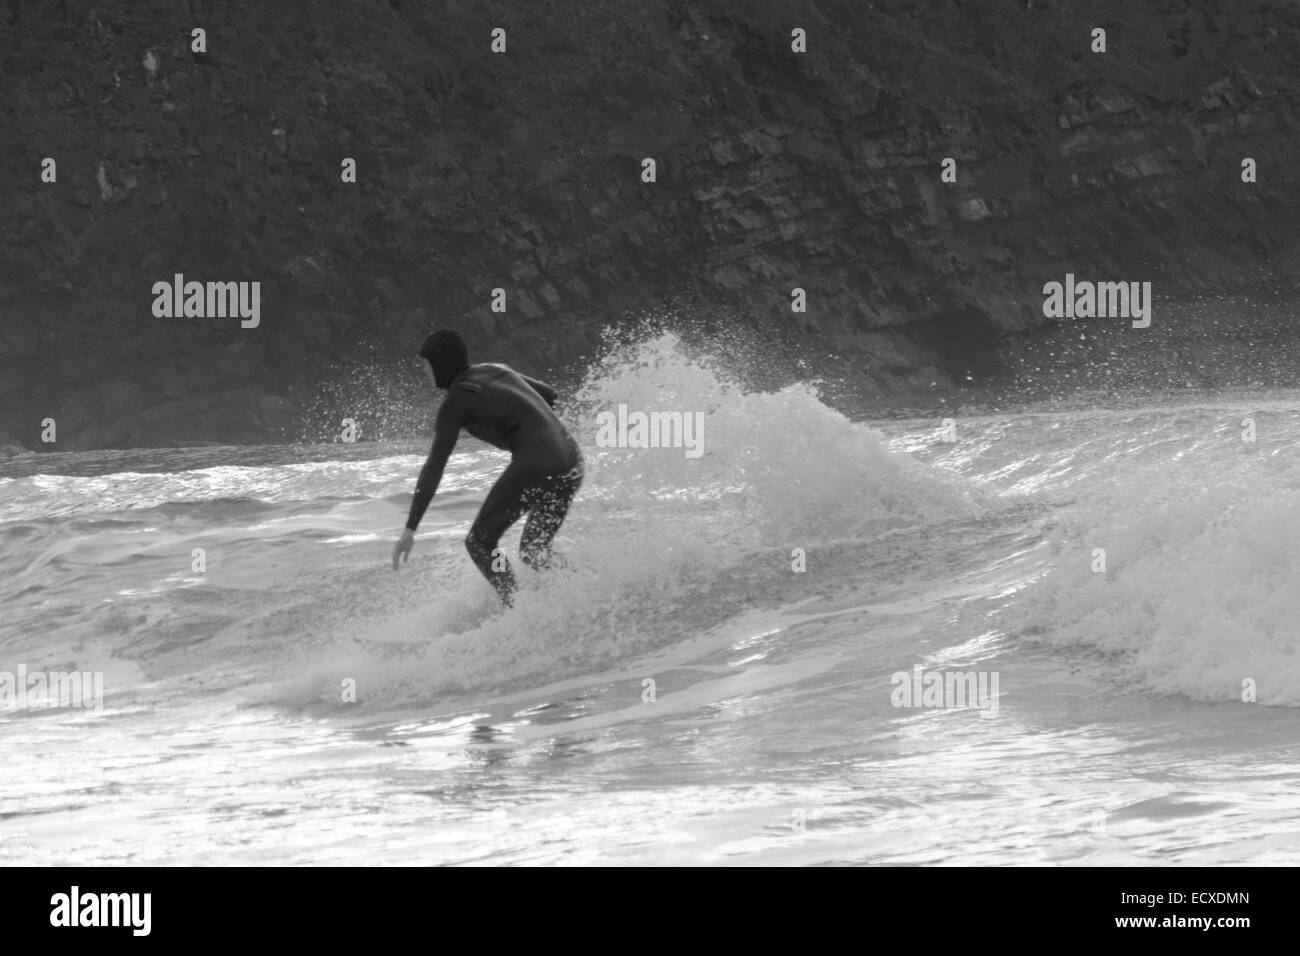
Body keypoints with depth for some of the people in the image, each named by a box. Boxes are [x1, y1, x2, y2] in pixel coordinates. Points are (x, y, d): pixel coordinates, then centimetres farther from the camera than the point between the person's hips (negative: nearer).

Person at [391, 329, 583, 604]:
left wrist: (410, 529, -10)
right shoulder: (494, 370, 18)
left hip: (535, 467, -8)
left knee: (479, 544, 7)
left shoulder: (455, 404, -3)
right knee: (534, 552, 22)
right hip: (570, 461, 8)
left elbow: (434, 469, -9)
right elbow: (549, 395, 30)